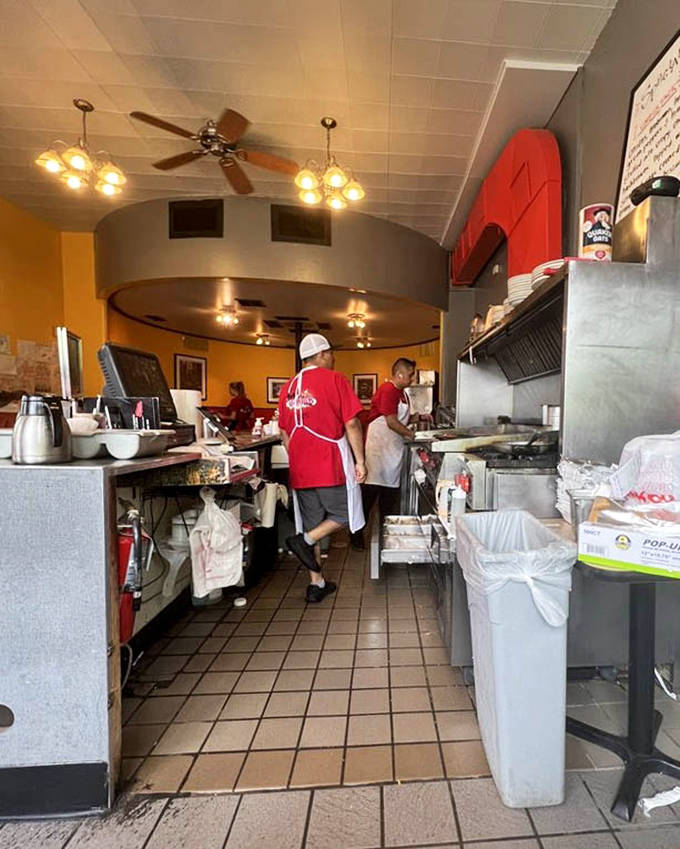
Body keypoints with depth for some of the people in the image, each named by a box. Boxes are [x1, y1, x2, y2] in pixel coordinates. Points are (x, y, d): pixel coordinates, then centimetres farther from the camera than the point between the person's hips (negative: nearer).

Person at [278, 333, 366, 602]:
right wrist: (360, 461, -5)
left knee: (312, 524, 14)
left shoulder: (289, 387, 13)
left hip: (300, 468, 6)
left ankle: (316, 583, 19)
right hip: (331, 464, -6)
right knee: (344, 513, 12)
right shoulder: (334, 379, -4)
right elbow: (351, 423, -11)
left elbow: (285, 433, 16)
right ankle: (305, 540, -7)